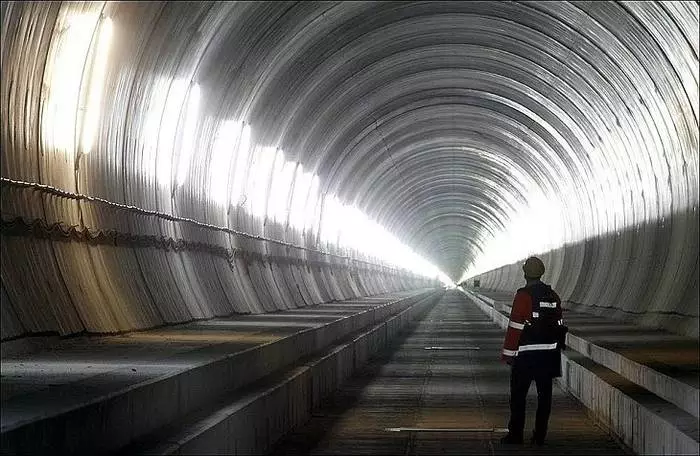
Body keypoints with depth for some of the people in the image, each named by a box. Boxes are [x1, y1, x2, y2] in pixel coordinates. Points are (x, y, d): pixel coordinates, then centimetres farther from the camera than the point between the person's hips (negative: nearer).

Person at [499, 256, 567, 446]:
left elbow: (515, 327, -13)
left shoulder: (523, 296, -12)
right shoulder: (553, 296, 7)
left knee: (518, 395, 4)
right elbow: (559, 326, 12)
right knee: (544, 395, 8)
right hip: (549, 354, 5)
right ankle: (540, 436, 11)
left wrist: (507, 354, -9)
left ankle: (516, 434, 5)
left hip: (526, 354, -5)